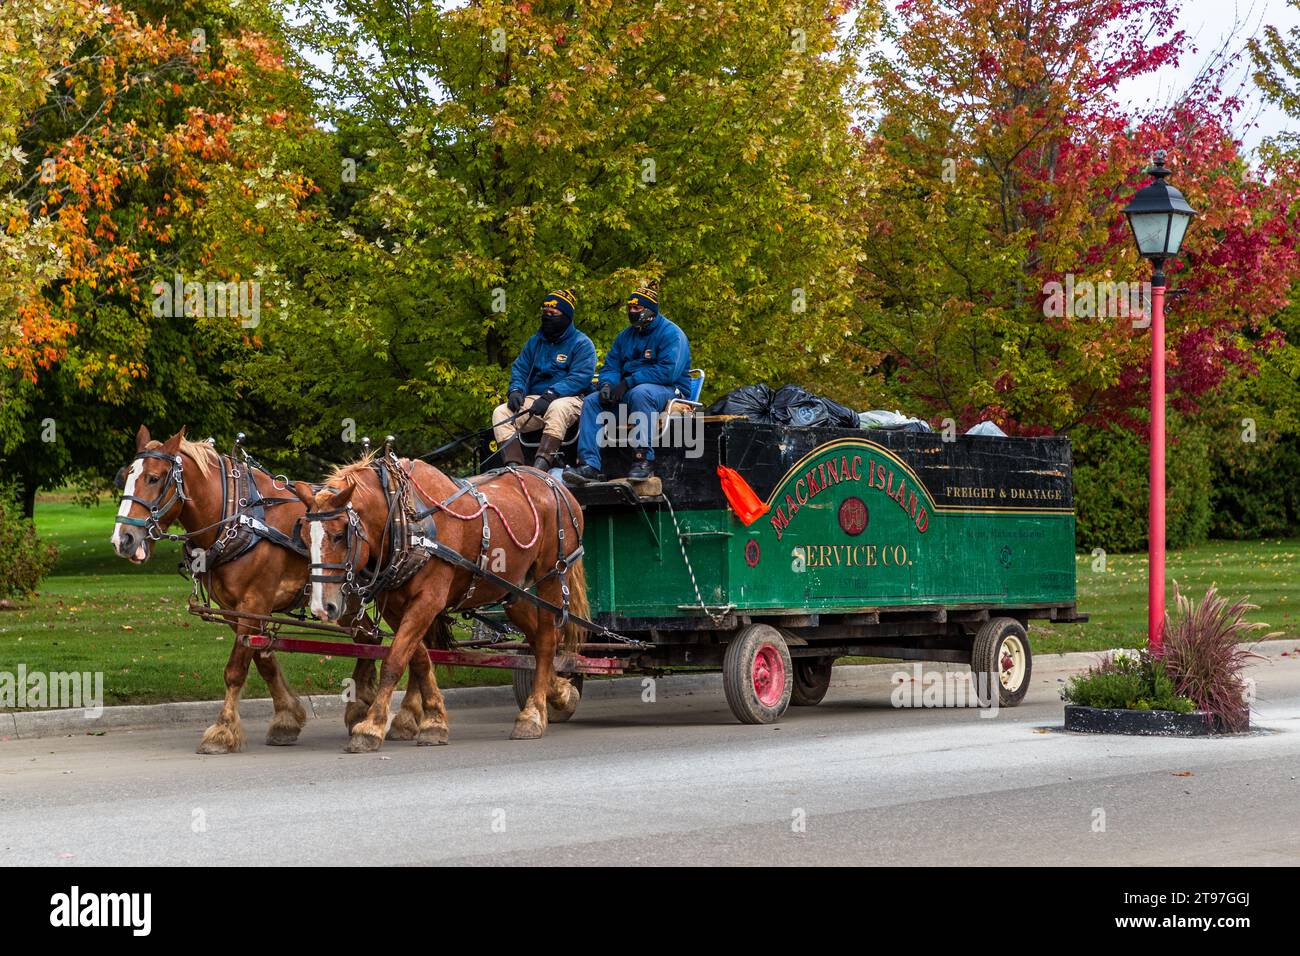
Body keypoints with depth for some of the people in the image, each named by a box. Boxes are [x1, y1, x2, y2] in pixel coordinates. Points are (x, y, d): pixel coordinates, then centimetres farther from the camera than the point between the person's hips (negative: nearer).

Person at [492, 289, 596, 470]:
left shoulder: (582, 344, 0)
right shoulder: (535, 342, 19)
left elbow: (580, 378, -13)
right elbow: (519, 368, 19)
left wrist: (550, 396, -24)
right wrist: (516, 390, -5)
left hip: (568, 399, -6)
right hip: (534, 398, 6)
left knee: (557, 408, -41)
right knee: (501, 413, -18)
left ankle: (541, 464, -53)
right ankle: (513, 465, -33)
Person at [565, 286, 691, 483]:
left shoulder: (671, 334, -8)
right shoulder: (626, 336, 16)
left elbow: (668, 371, -22)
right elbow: (610, 366, 15)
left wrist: (628, 383, -23)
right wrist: (607, 385, -11)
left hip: (668, 390, -7)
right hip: (628, 392, 7)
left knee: (639, 393, -39)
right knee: (592, 401, -12)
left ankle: (644, 460, -37)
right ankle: (590, 465, -23)